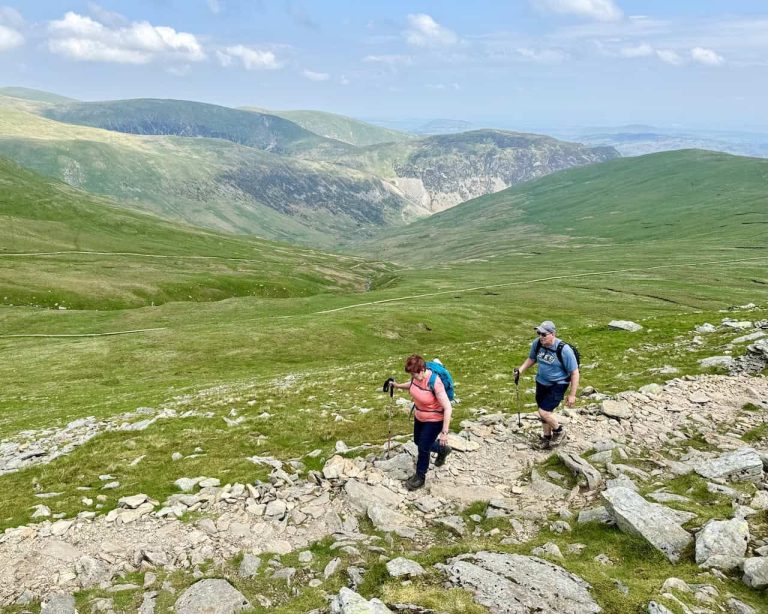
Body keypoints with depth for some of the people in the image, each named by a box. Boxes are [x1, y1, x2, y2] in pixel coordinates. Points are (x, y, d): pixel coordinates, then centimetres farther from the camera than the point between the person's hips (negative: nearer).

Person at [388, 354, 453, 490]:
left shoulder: (435, 383, -35)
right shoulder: (417, 377, -14)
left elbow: (448, 408, -33)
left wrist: (444, 432, -33)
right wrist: (398, 386, 5)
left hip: (434, 420, -8)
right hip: (419, 417, 8)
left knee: (423, 448, 4)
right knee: (418, 442, 23)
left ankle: (420, 477, 28)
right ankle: (443, 450, 49)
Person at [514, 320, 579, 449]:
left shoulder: (564, 350, -26)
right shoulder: (537, 343, -11)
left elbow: (574, 373, -17)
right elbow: (531, 359, 11)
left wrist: (572, 395, -15)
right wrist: (520, 370, -4)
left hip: (557, 385, -6)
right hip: (541, 383, 6)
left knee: (544, 412, -13)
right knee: (544, 412, 17)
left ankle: (559, 431, 16)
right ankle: (546, 436, 41)